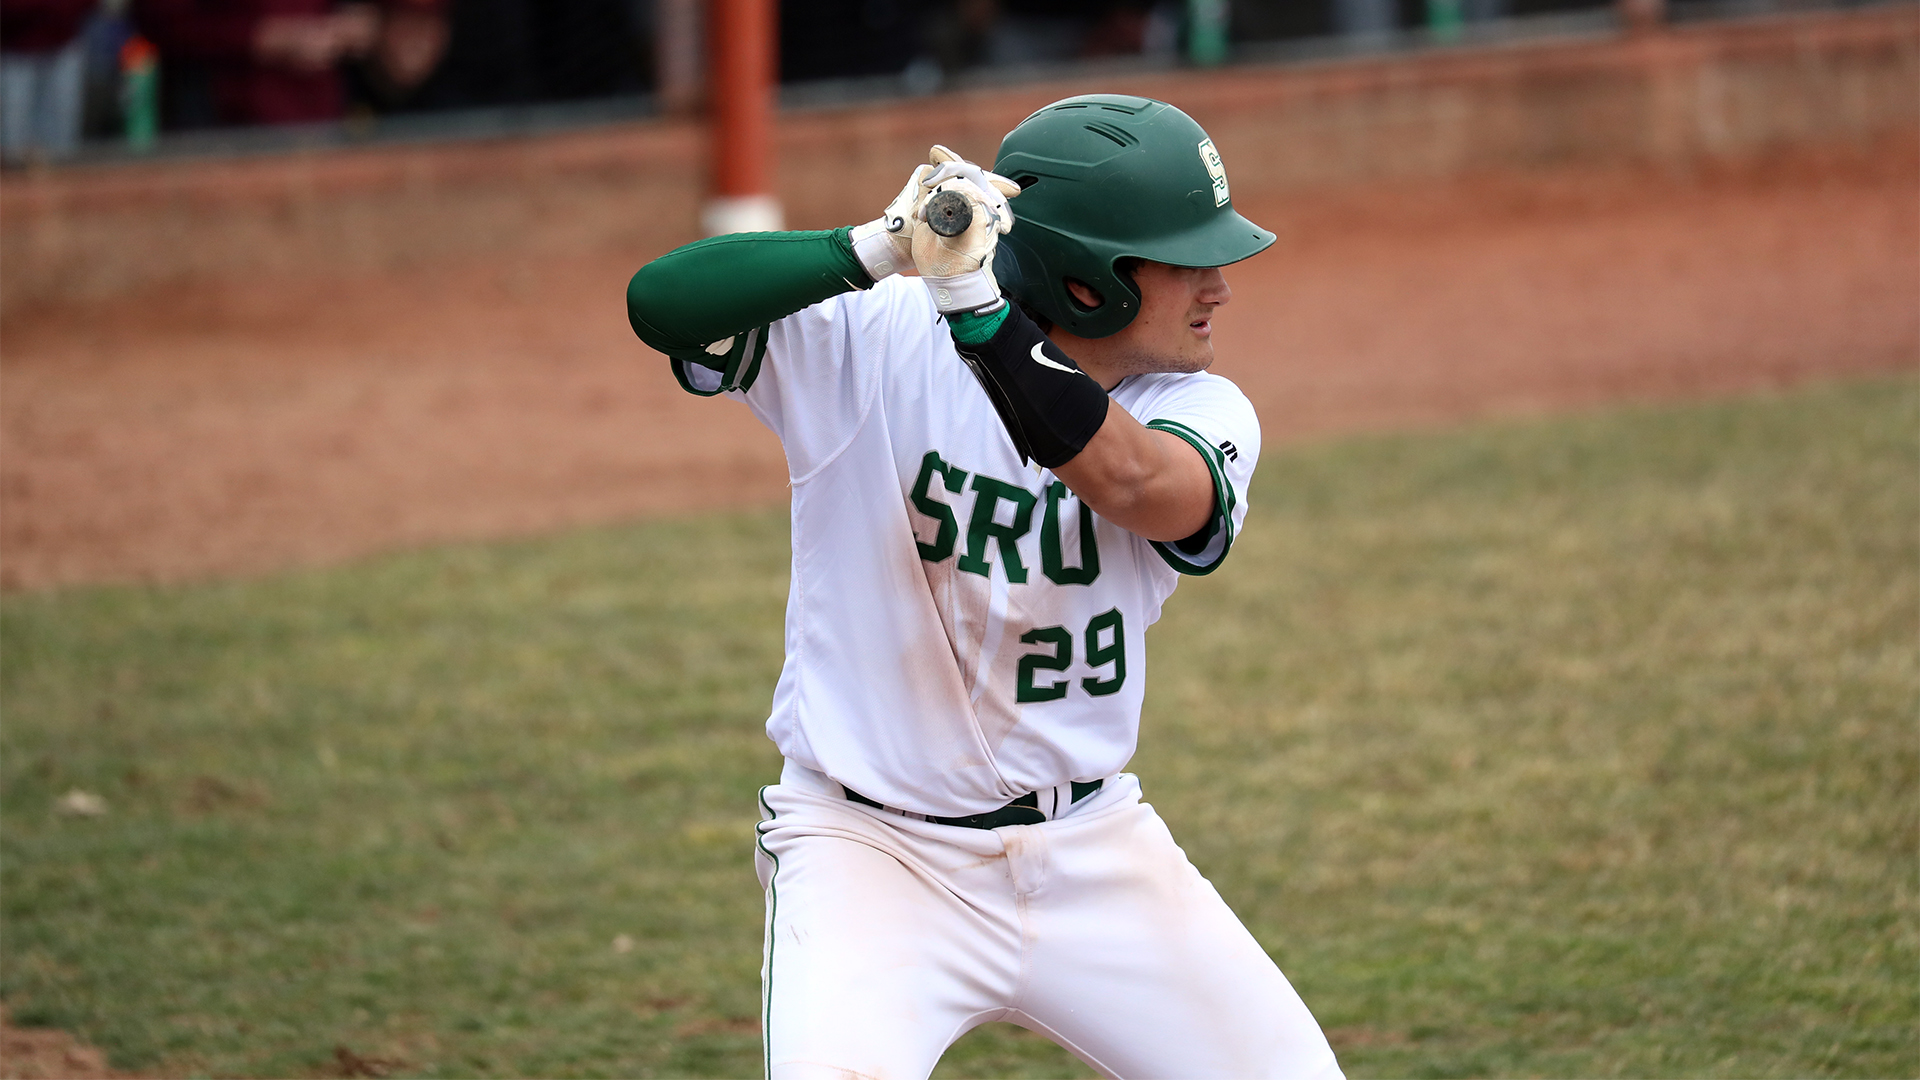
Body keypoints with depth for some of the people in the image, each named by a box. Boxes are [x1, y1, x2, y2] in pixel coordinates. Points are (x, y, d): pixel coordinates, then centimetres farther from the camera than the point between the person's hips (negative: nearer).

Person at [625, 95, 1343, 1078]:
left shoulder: (1201, 414, -4)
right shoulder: (871, 342, -12)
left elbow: (1134, 485, -28)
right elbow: (660, 303, -25)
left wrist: (973, 299, -38)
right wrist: (873, 253, -38)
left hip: (1091, 849, 4)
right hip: (873, 847, -4)